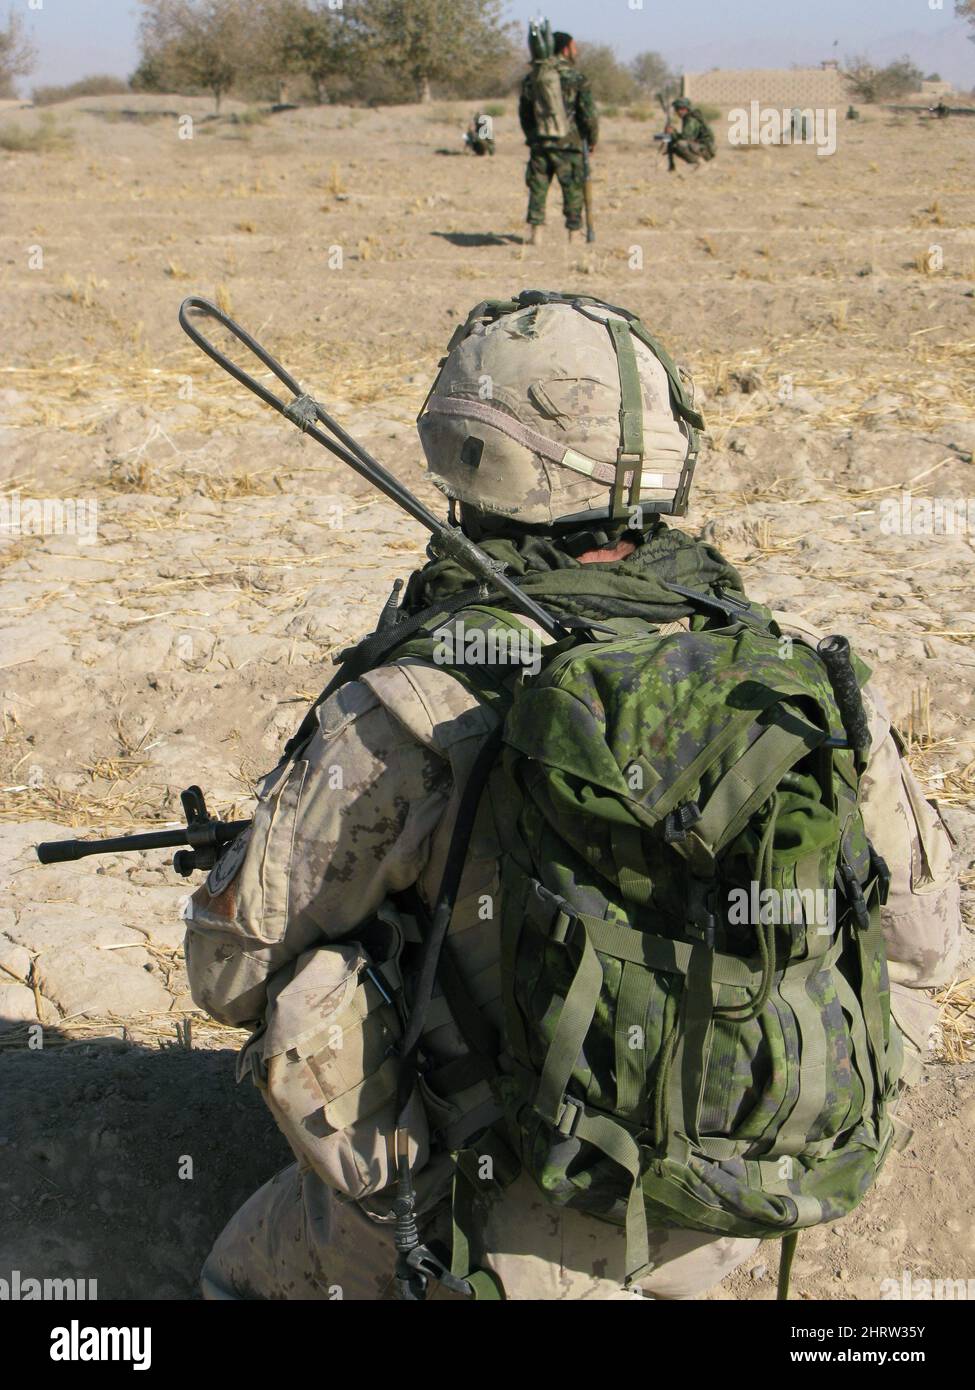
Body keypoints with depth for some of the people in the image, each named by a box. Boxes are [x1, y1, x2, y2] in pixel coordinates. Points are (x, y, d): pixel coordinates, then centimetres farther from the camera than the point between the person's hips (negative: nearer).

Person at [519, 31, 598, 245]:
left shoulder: (532, 77, 7)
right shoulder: (576, 78, -8)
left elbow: (523, 113, 14)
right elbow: (589, 113, -8)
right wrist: (593, 139, 6)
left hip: (539, 142, 4)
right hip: (569, 144, -4)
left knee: (537, 189, 9)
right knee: (573, 191, 5)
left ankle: (536, 234, 5)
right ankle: (573, 235, 6)